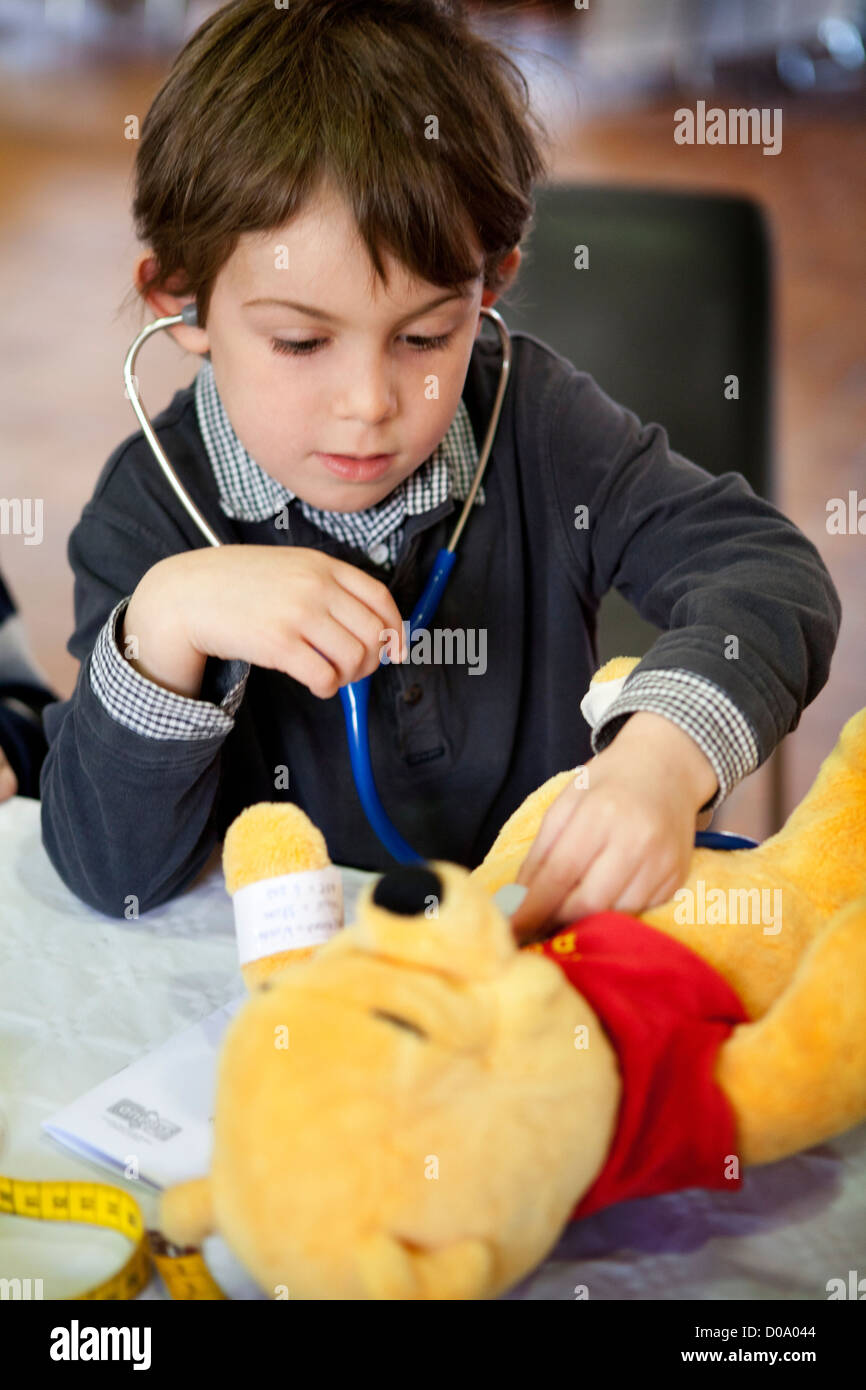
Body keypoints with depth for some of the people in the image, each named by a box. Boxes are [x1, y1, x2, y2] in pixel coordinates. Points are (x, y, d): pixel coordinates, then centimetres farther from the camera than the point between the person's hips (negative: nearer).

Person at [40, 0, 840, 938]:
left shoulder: (533, 419, -6)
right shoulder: (155, 509, -11)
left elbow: (772, 571, -12)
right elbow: (111, 875, -15)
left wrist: (667, 752, -31)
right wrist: (164, 622, -31)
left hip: (555, 925, 1)